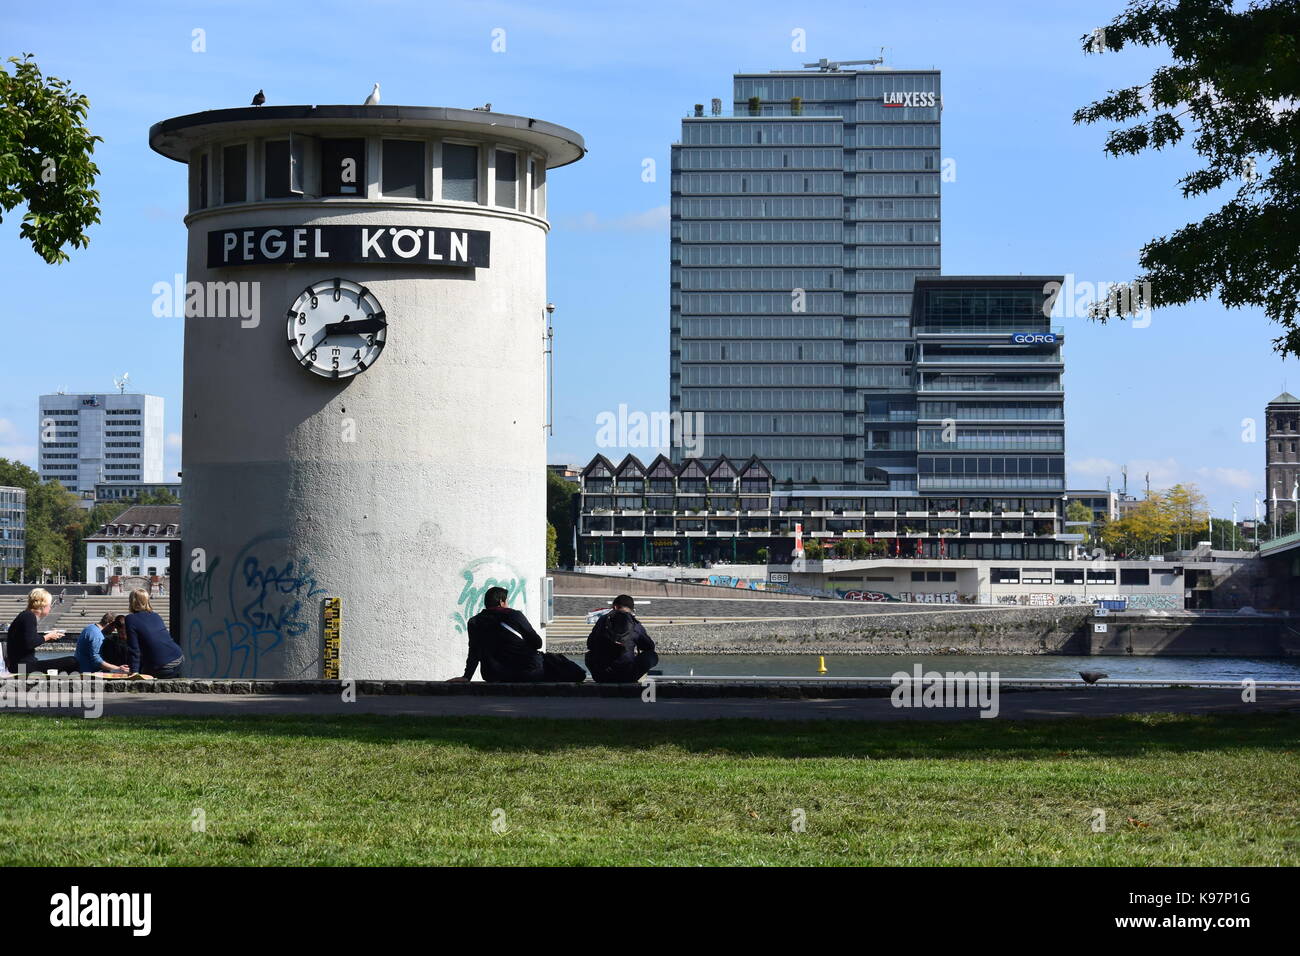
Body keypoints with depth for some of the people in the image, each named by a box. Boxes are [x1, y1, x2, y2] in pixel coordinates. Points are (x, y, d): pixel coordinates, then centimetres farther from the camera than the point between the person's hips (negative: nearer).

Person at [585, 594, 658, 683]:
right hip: (625, 677, -2)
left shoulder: (603, 620, 6)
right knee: (653, 656, 16)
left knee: (589, 655, 35)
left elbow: (590, 645, 17)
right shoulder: (635, 624, -1)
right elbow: (650, 646, 12)